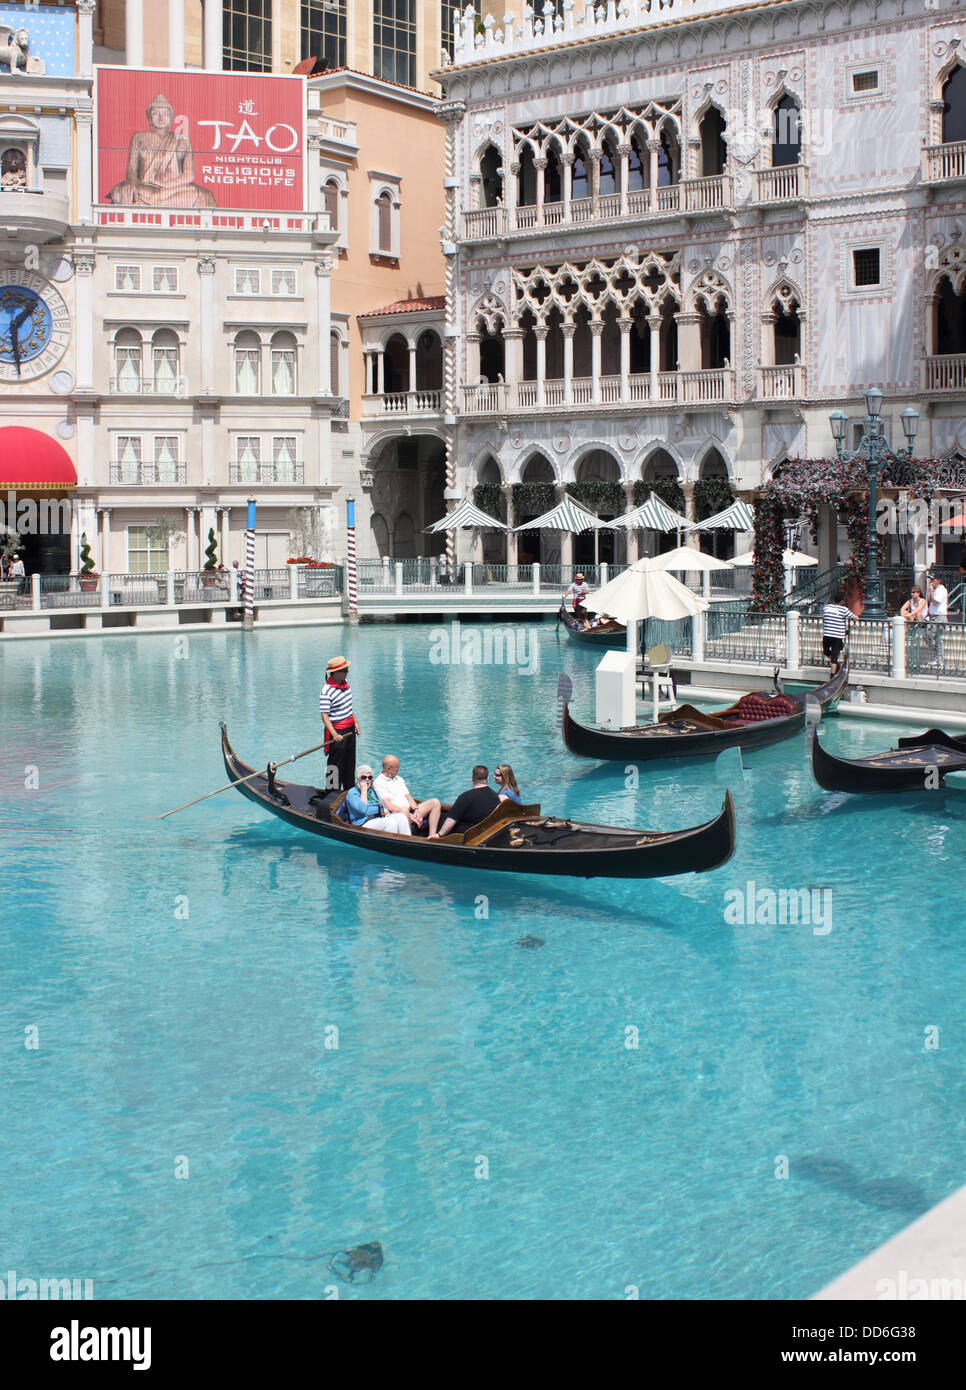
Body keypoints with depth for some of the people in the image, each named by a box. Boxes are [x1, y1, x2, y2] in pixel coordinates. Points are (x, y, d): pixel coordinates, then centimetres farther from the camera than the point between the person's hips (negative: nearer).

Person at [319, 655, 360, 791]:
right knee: (336, 765, -2)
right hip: (337, 731, -8)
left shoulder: (345, 682, 5)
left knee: (350, 763, 17)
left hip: (349, 729, 8)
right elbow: (324, 715, -25)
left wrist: (356, 722, 19)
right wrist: (334, 734, -33)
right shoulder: (326, 691, -22)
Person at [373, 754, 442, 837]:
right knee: (404, 810, -41)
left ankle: (432, 836, -19)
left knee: (435, 802, -6)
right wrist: (410, 815, -19)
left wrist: (416, 810, -4)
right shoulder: (378, 783, -1)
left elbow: (409, 798, 18)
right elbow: (389, 806, -12)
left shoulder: (399, 779, 25)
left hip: (411, 811, 8)